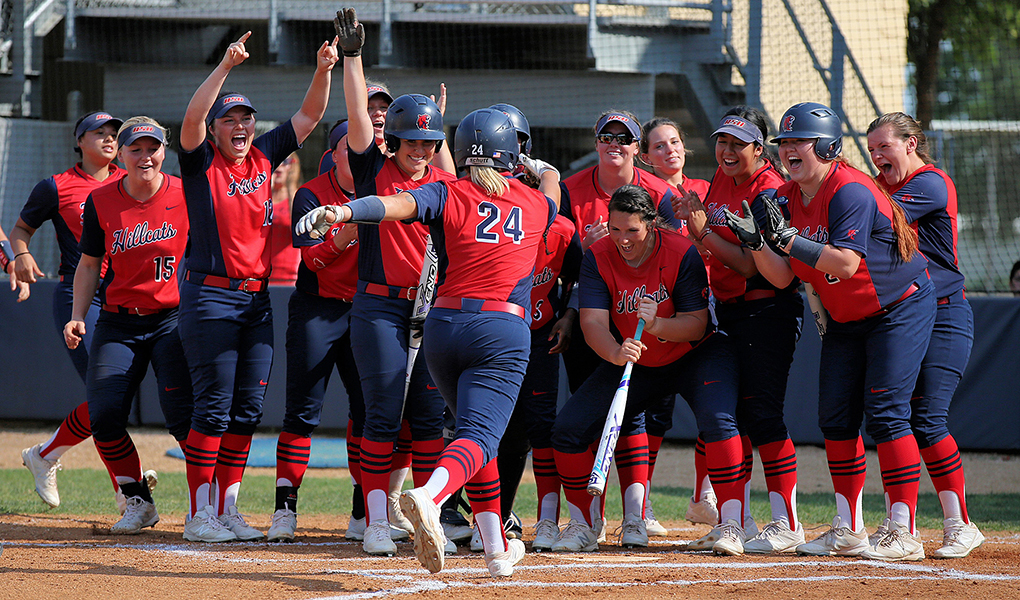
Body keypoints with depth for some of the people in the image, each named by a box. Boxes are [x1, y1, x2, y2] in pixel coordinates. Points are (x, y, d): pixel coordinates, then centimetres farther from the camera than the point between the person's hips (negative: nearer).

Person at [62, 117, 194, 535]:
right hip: (118, 323, 3)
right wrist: (78, 316, 0)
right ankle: (138, 504, 10)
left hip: (173, 317, -3)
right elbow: (89, 265, 11)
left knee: (182, 414, -17)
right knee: (103, 416, -8)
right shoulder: (101, 203, 1)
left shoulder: (185, 196, -4)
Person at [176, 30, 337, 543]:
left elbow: (309, 115, 9)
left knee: (248, 409, 6)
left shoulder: (264, 158, 10)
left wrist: (323, 70, -8)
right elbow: (192, 119, -22)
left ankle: (227, 508, 13)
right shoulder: (201, 164, -3)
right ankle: (199, 515, -1)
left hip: (257, 298, 6)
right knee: (214, 407, -6)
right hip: (210, 296, -6)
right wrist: (226, 67, -30)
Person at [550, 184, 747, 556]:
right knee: (569, 427, -7)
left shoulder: (682, 253, -23)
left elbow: (698, 325, -22)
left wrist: (657, 325, -42)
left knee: (717, 420, -31)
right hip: (635, 366, 4)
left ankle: (732, 526, -26)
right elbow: (593, 321, -24)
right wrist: (615, 353, -46)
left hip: (694, 356, -4)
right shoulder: (598, 257, -15)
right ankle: (583, 527, 9)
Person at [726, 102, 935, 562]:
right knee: (836, 417, 4)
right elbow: (781, 277, -2)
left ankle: (903, 535, -13)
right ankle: (849, 531, 11)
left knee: (885, 414, -14)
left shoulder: (850, 191, -23)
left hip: (899, 311, -8)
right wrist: (755, 242, -20)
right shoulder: (786, 199, 1)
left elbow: (845, 263, -33)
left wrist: (786, 237, -37)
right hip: (844, 321, 8)